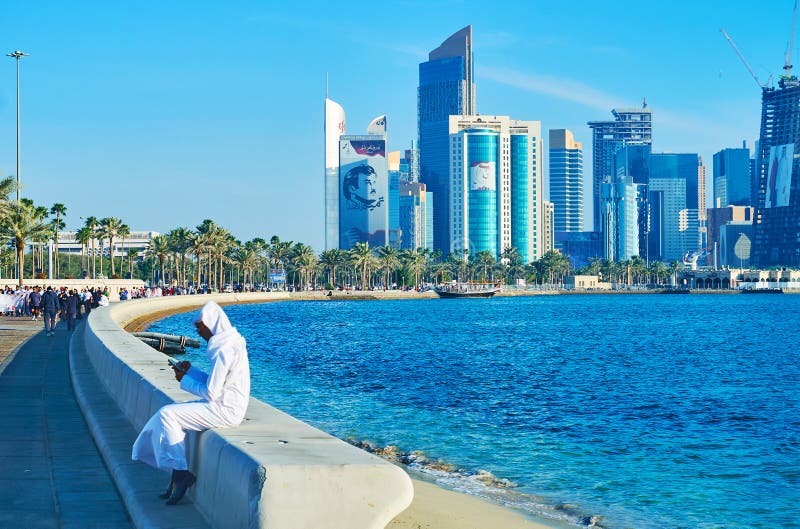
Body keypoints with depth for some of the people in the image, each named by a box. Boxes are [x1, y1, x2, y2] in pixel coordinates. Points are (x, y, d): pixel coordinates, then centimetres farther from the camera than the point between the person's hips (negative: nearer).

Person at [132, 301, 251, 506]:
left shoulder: (223, 351, -20)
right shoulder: (228, 343, 12)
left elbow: (210, 393, -20)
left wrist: (185, 379, -6)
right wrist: (190, 370, 10)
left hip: (223, 410, -11)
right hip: (226, 406, 11)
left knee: (167, 415, -12)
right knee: (170, 414, 11)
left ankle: (182, 472, -4)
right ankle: (178, 475, 7)